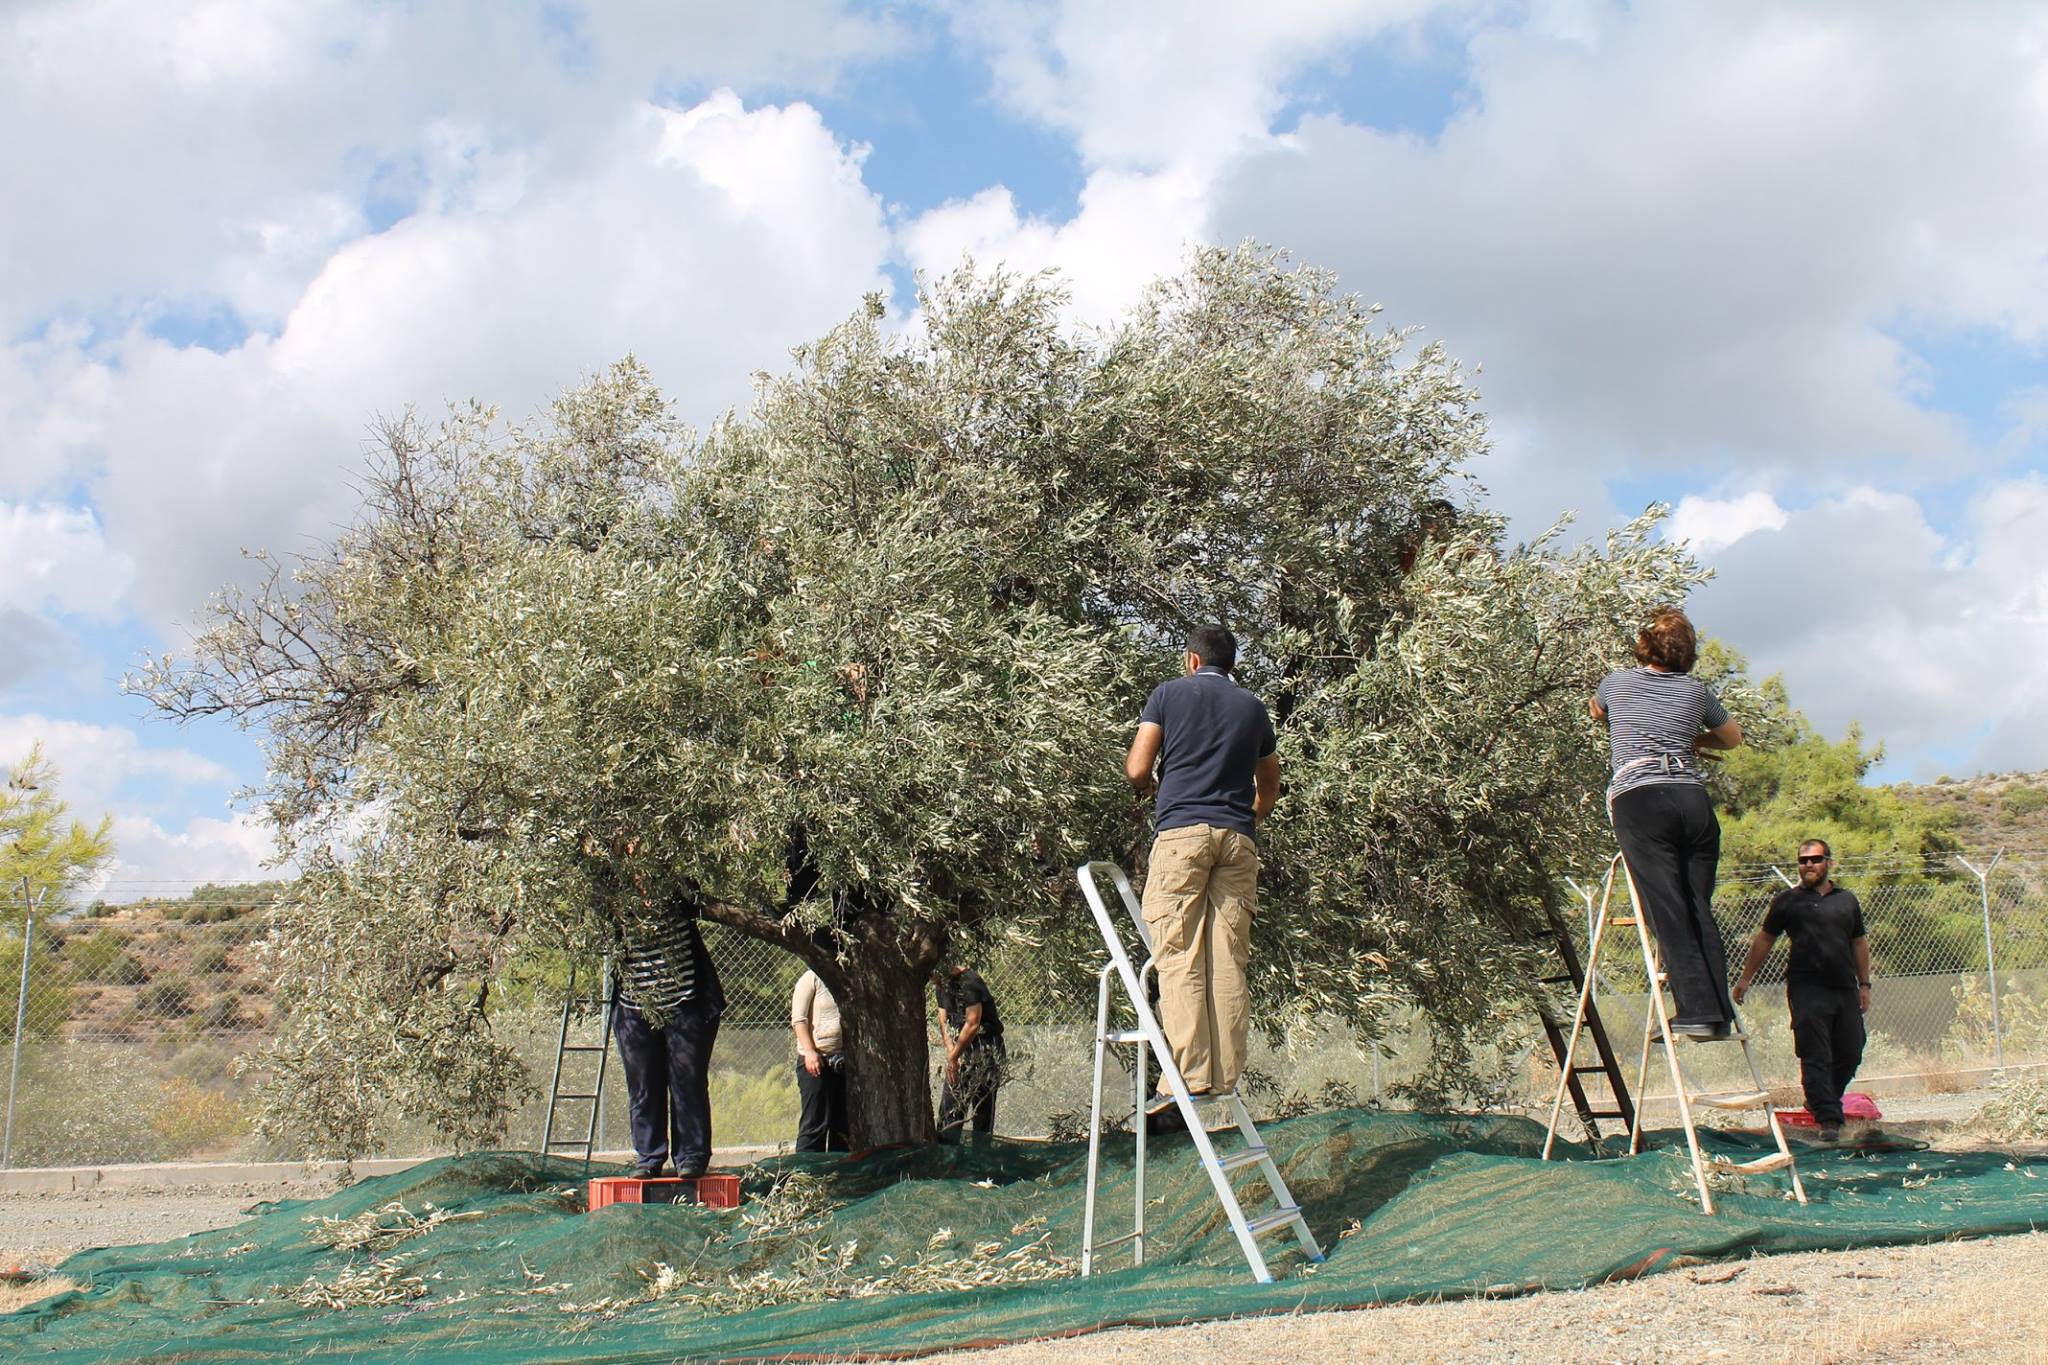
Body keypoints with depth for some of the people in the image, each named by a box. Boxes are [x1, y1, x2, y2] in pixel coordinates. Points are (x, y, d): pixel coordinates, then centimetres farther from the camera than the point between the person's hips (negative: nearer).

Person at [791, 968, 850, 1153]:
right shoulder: (811, 979, -3)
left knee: (842, 1124, 7)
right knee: (815, 1124, -5)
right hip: (816, 1061, -6)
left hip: (844, 1061, 6)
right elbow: (799, 1019, -8)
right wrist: (810, 1051, -19)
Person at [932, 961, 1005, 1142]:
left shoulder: (969, 982, -19)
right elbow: (944, 1022, 6)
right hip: (961, 1049, 8)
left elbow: (972, 1024, -22)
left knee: (982, 1107, -4)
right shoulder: (941, 986, 6)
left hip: (985, 1050, -8)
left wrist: (952, 1058, -15)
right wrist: (951, 1052, -10)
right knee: (949, 1105, 4)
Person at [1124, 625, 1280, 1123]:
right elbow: (1269, 788, 26)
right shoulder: (1254, 708, 19)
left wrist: (1150, 783, 22)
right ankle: (1225, 1074, -2)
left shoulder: (1169, 694, 8)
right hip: (1238, 839, 4)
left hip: (1181, 831, -4)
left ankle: (1189, 1071, -17)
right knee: (1228, 959, 2)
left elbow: (1137, 770, 1)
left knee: (1179, 955, -8)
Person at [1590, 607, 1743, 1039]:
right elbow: (1733, 737, 35)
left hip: (1638, 800, -3)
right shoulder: (1697, 692, 17)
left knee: (1668, 911, -8)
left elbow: (1595, 711, 38)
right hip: (1693, 799, 3)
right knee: (1700, 909, 6)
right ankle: (1719, 1013, 2)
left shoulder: (1617, 683, 13)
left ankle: (1697, 1011, -14)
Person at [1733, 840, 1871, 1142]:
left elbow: (1859, 944, 21)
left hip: (1845, 990, 4)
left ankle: (1820, 1102, 29)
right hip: (1807, 990, -4)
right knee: (1816, 1056, -7)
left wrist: (1864, 984, 16)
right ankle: (1828, 1119, -6)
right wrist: (1745, 978, 8)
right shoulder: (1787, 900, 5)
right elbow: (1764, 939, 10)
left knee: (1851, 1054, 8)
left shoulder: (1847, 900, 15)